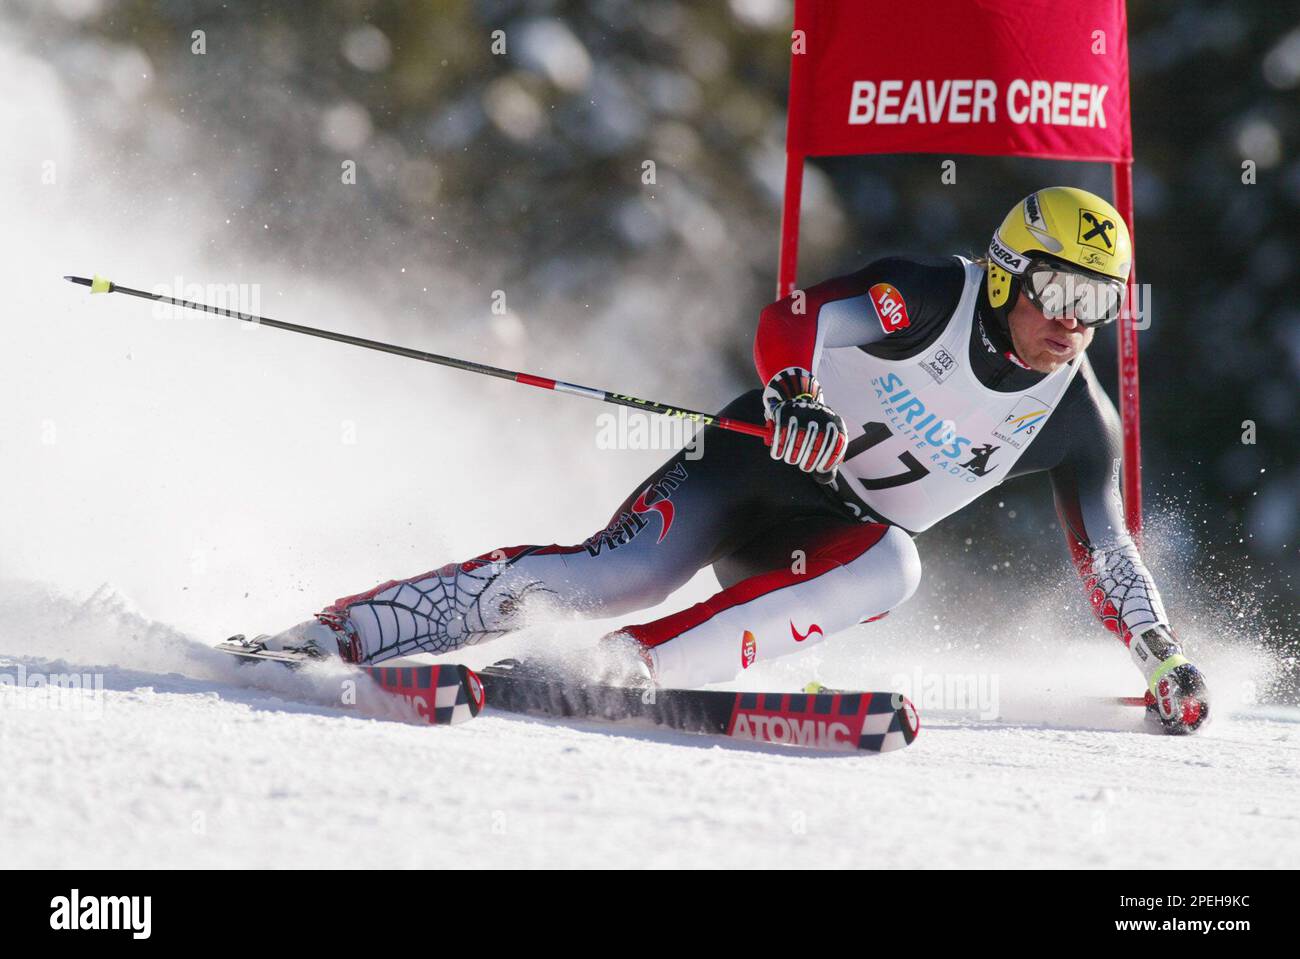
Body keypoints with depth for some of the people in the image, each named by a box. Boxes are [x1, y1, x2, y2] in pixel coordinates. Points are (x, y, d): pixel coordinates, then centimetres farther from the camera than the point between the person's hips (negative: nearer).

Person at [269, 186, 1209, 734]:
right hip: (755, 462, -3)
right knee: (617, 573, -25)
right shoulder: (930, 298, -15)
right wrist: (792, 397, -41)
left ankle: (630, 664, -34)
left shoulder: (1077, 422, -4)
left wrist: (1164, 658, 0)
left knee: (889, 569, -33)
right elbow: (789, 321, -21)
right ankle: (344, 631, -21)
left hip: (839, 535, 3)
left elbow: (1107, 550, 7)